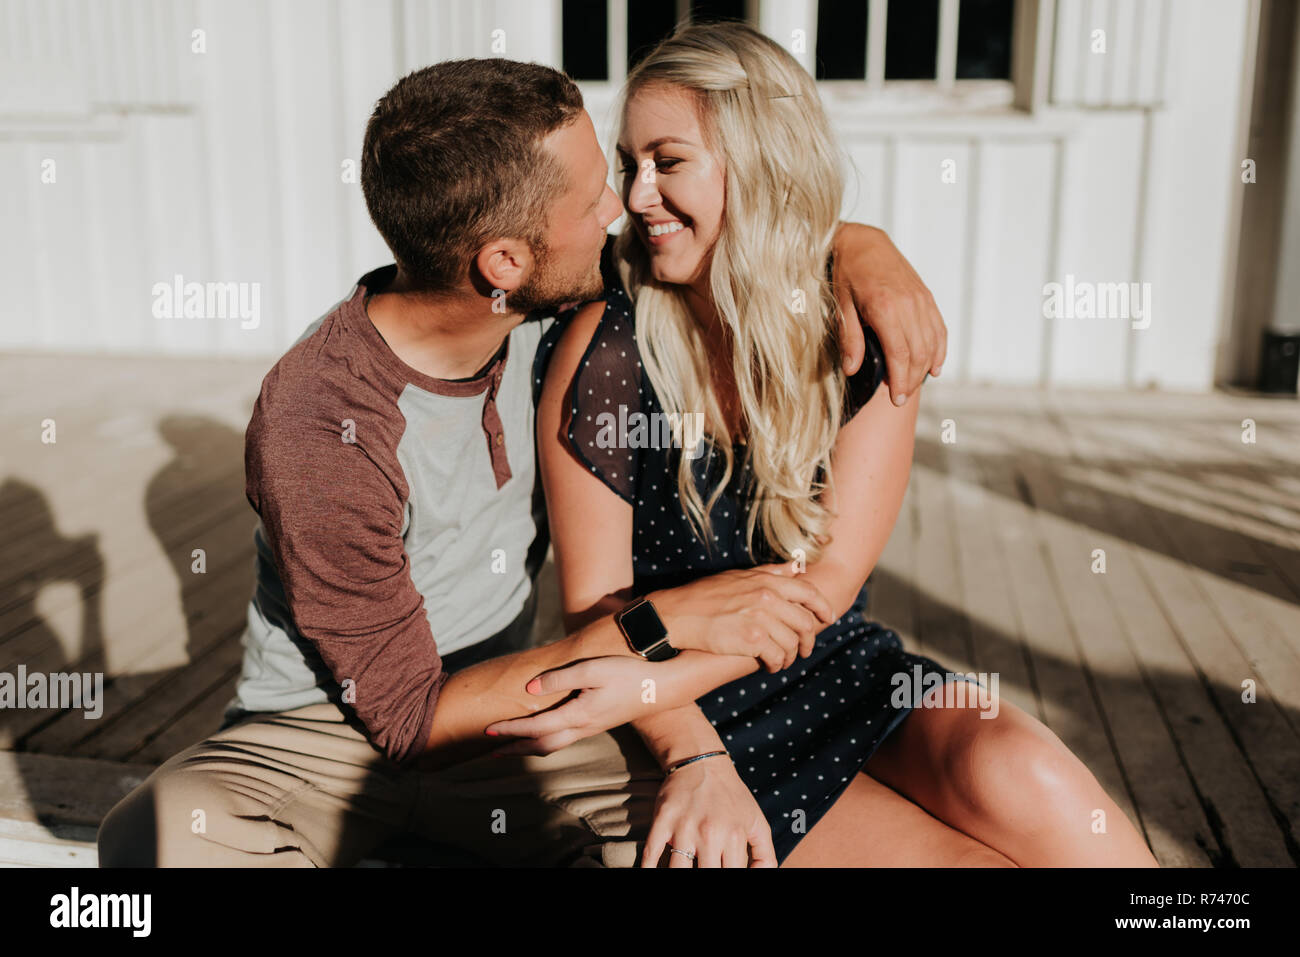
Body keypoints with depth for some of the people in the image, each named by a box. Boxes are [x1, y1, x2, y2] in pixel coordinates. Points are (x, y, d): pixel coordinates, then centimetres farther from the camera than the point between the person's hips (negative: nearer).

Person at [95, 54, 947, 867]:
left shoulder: (544, 307, -9)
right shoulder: (317, 431, -26)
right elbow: (407, 713, -22)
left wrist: (865, 249, -13)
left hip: (508, 710, 4)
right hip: (323, 729, -3)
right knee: (161, 840, -34)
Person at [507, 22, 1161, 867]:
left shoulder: (864, 337, -7)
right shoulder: (605, 348, -13)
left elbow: (828, 581, -14)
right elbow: (597, 605, -10)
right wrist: (698, 758, -26)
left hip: (845, 670, 3)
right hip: (711, 722, -2)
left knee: (1022, 780, -25)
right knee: (987, 854, -19)